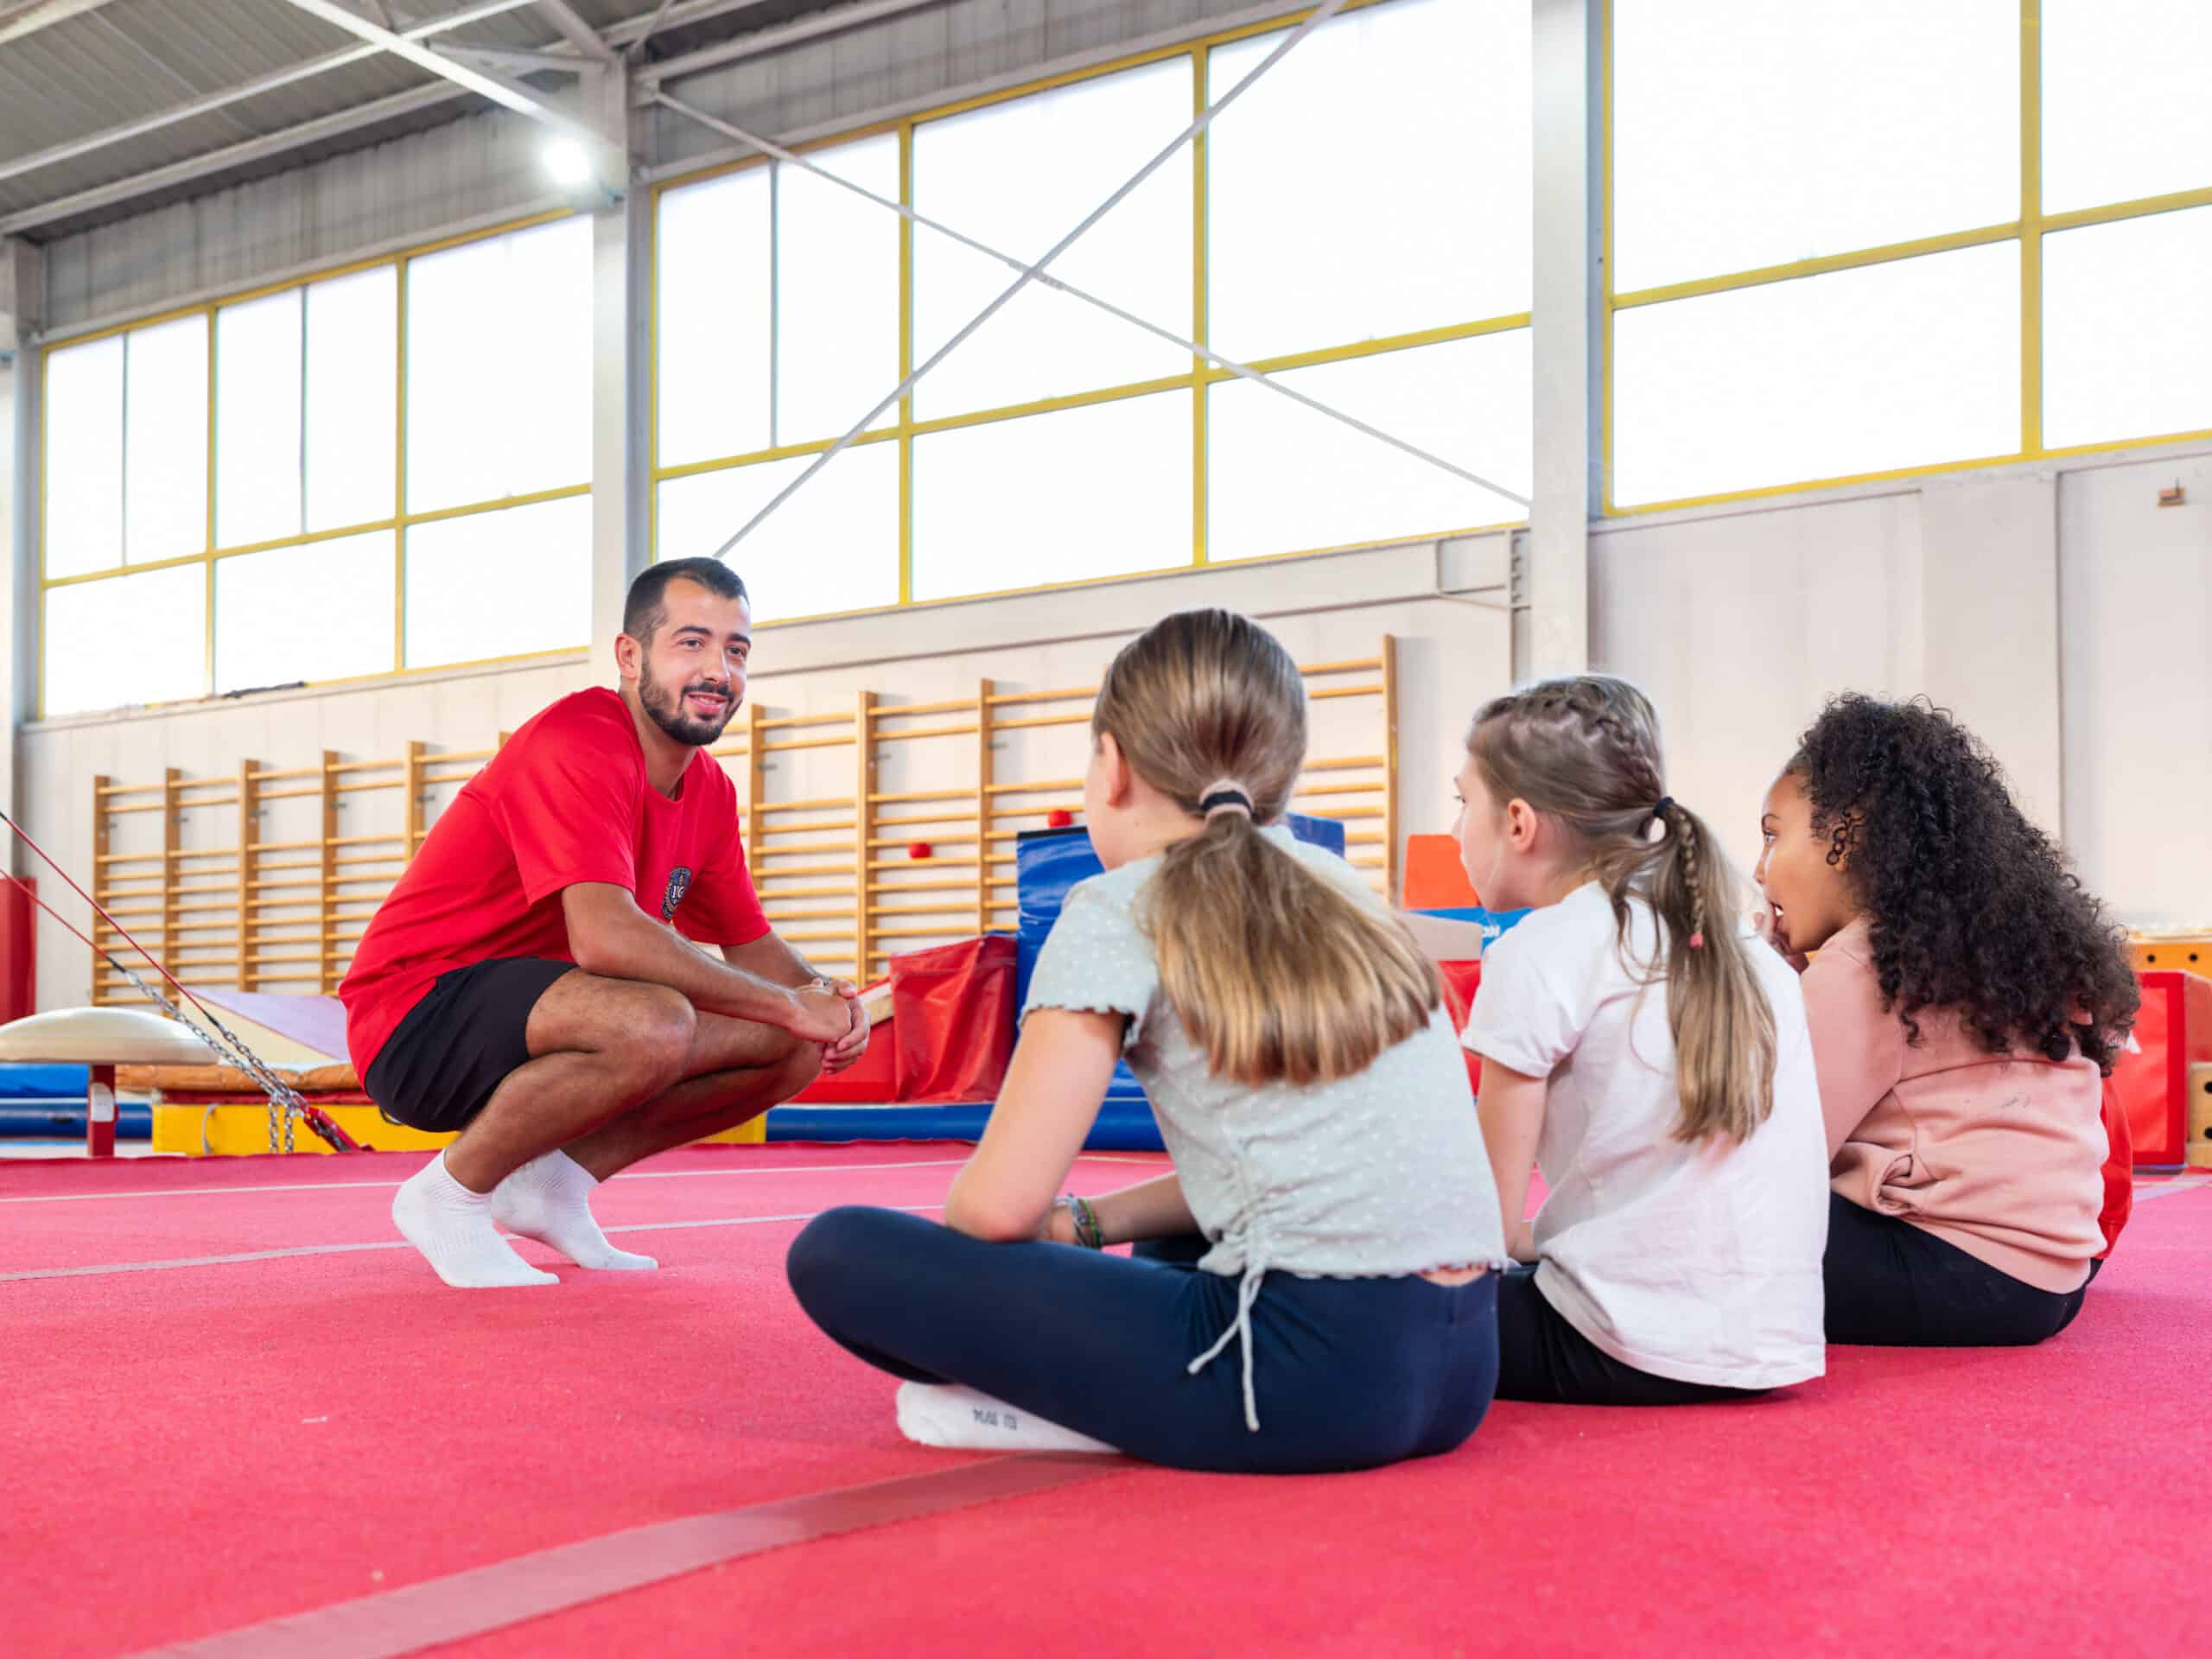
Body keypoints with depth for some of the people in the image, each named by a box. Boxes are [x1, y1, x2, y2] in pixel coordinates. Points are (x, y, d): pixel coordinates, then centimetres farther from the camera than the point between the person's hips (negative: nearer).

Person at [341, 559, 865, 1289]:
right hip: (416, 1019, -9)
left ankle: (557, 1182, 5)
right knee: (655, 1024, -36)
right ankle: (449, 1194, -13)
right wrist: (788, 1005, -26)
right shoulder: (579, 745, -21)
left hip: (523, 1021, 9)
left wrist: (823, 995, -11)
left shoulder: (709, 789, 6)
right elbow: (607, 937, -34)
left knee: (795, 1047, 0)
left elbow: (753, 945, 13)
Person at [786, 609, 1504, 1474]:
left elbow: (999, 1204, -7)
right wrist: (1087, 1225, 20)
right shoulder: (1341, 892, 18)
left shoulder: (1122, 910, -3)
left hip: (1311, 1372, -8)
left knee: (839, 1253, -3)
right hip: (1461, 1367, 8)